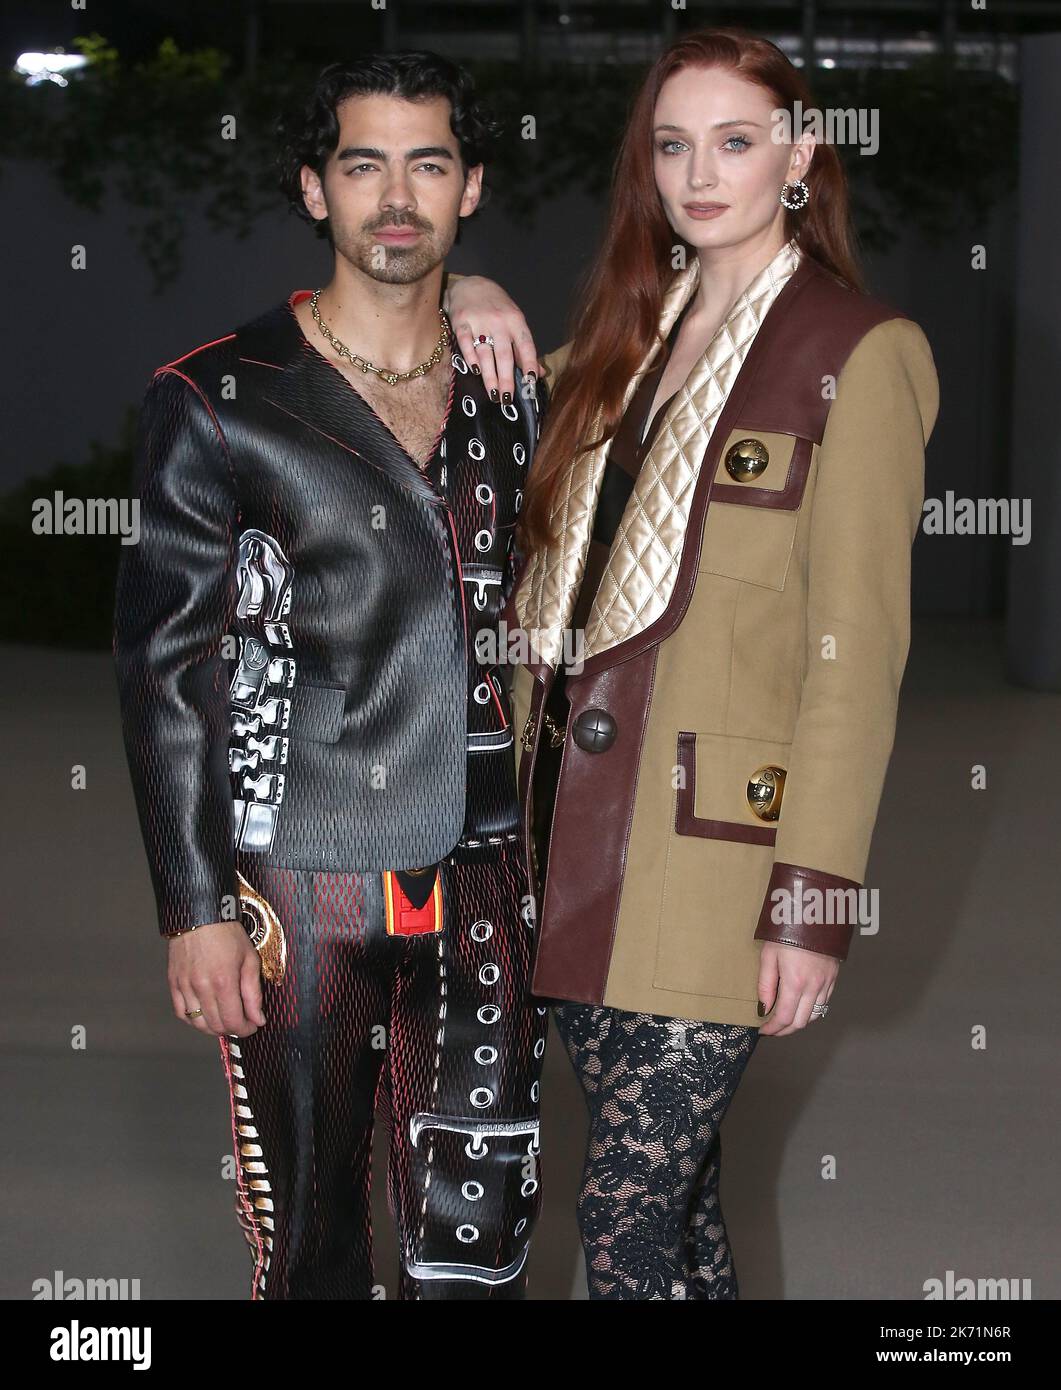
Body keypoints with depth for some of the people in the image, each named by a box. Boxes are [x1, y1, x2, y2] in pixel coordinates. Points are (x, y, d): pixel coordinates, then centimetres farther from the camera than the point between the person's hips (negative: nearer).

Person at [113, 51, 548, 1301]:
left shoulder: (510, 399, 9)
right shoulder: (218, 402, -4)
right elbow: (166, 668, -5)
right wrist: (195, 909, -9)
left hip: (480, 881, 3)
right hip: (298, 883, -3)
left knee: (478, 1243, 4)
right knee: (311, 1242, 8)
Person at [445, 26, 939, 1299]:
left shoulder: (858, 354, -6)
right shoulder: (626, 340, 14)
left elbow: (856, 652, -10)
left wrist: (814, 899, -15)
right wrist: (466, 307, 10)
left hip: (710, 853, -6)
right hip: (576, 821, 6)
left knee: (624, 1208, -6)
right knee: (673, 1185, 13)